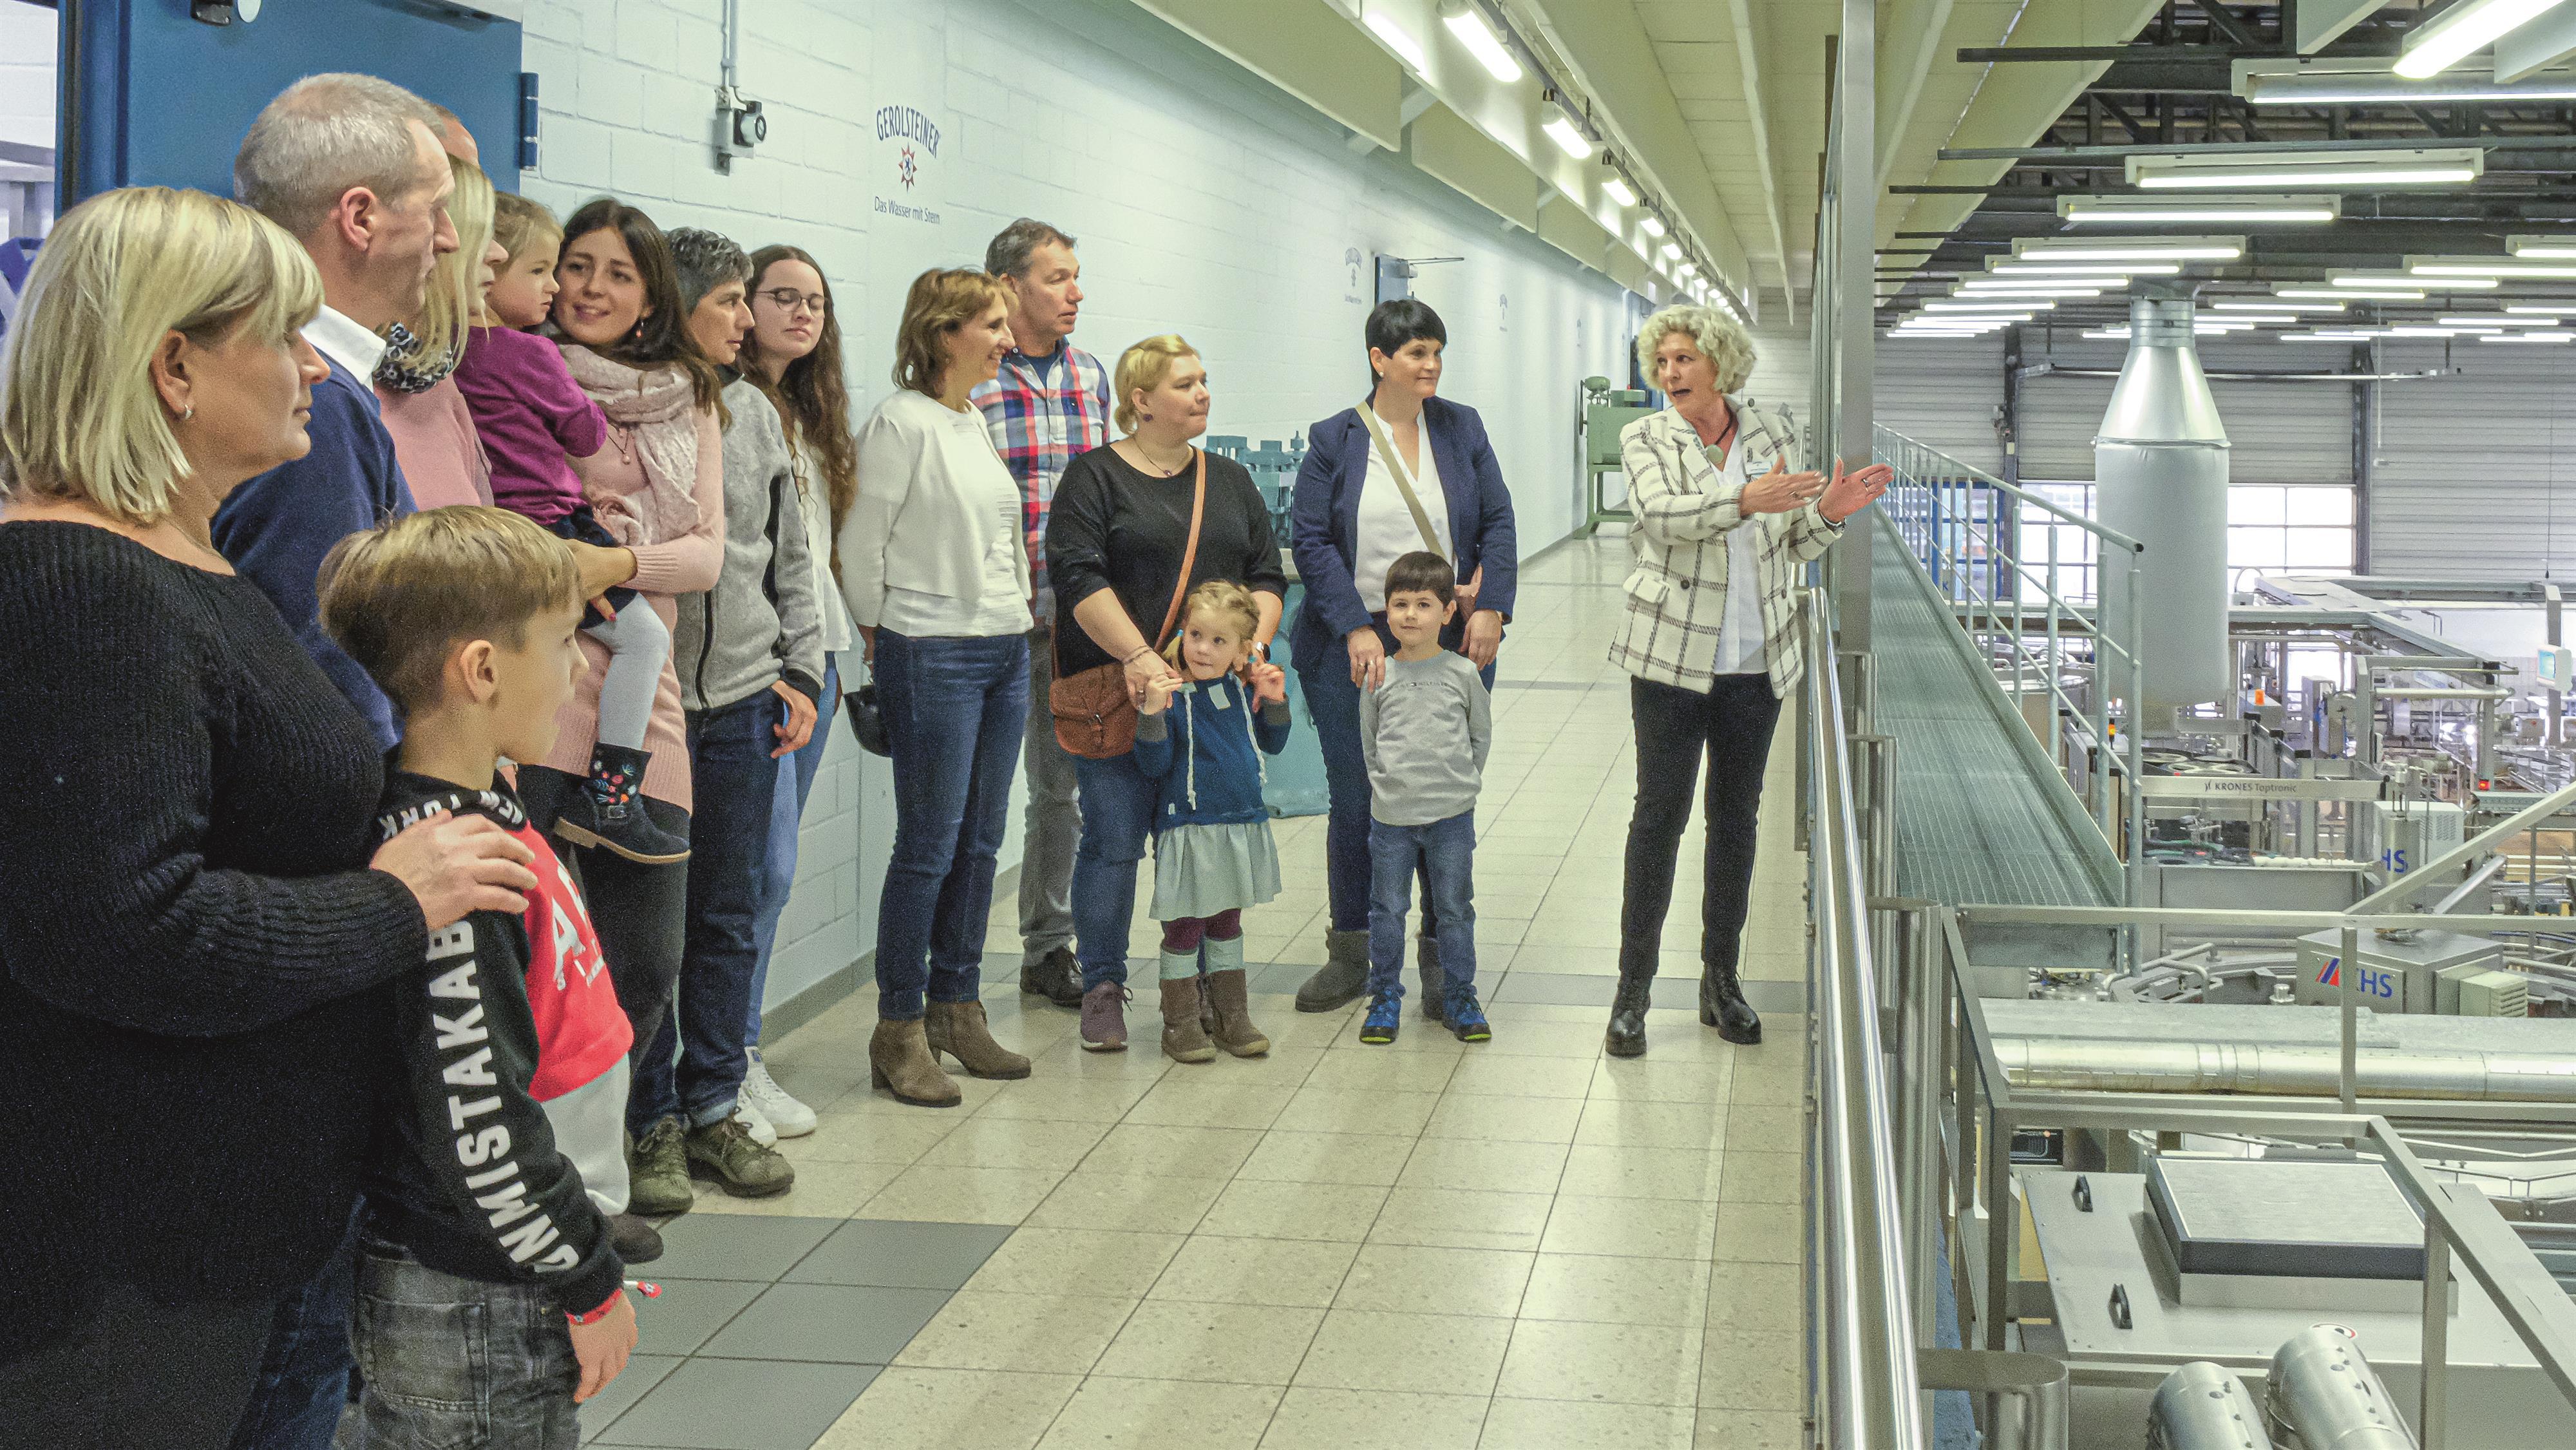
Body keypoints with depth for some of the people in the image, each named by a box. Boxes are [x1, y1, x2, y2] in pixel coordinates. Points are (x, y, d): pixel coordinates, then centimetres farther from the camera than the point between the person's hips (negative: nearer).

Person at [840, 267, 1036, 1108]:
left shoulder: (975, 423, 13)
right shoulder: (901, 423, -12)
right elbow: (861, 544, -10)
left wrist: (1016, 617, 17)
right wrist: (885, 634, 0)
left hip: (1005, 651, 8)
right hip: (933, 657, -8)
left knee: (981, 842, 11)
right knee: (929, 848, -4)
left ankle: (957, 1009, 22)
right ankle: (899, 1033, 5)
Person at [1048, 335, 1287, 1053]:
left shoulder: (1230, 481, 18)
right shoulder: (1095, 476, 1)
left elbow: (1266, 576, 14)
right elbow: (1079, 577, -10)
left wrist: (1252, 645, -5)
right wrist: (1141, 658, -20)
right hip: (1120, 693, -4)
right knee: (1114, 841, -5)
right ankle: (1103, 989, 6)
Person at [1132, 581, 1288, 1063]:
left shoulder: (1244, 689, 1)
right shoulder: (1171, 693, -15)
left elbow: (1272, 745, 14)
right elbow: (1153, 766, -19)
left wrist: (1274, 703, -2)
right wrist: (1152, 713, -33)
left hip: (1242, 823, 5)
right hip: (1188, 828, -5)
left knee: (1228, 922, 17)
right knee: (1185, 927, 2)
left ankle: (1231, 1015, 27)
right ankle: (1180, 1021, 14)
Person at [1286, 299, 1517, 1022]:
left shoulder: (1461, 428, 7)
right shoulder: (1335, 440, 0)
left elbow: (1498, 523, 5)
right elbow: (1310, 540, -5)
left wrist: (1491, 609, -8)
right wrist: (1357, 629, -14)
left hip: (1451, 645, 1)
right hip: (1353, 646, -1)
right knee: (1354, 801, 4)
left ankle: (1442, 958, 15)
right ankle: (1351, 954, 18)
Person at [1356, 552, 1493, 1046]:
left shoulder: (1462, 673, -2)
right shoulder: (1379, 678, 0)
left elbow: (1481, 736, 10)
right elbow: (1368, 743, 10)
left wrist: (1457, 782, 6)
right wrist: (1390, 785, 4)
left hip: (1451, 818, -1)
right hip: (1390, 817, 1)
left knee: (1454, 909, 7)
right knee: (1387, 911, 7)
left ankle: (1460, 997, 19)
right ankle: (1385, 998, 19)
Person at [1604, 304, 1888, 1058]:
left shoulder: (1771, 433, 6)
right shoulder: (1645, 439, -2)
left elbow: (1791, 548, 11)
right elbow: (1661, 512, -22)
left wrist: (1827, 512, -10)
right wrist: (1743, 500, -37)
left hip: (1758, 658, 3)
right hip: (1671, 655, -3)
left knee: (1737, 815, 9)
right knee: (1659, 815, -3)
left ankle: (1721, 982, 20)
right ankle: (1633, 990, 4)